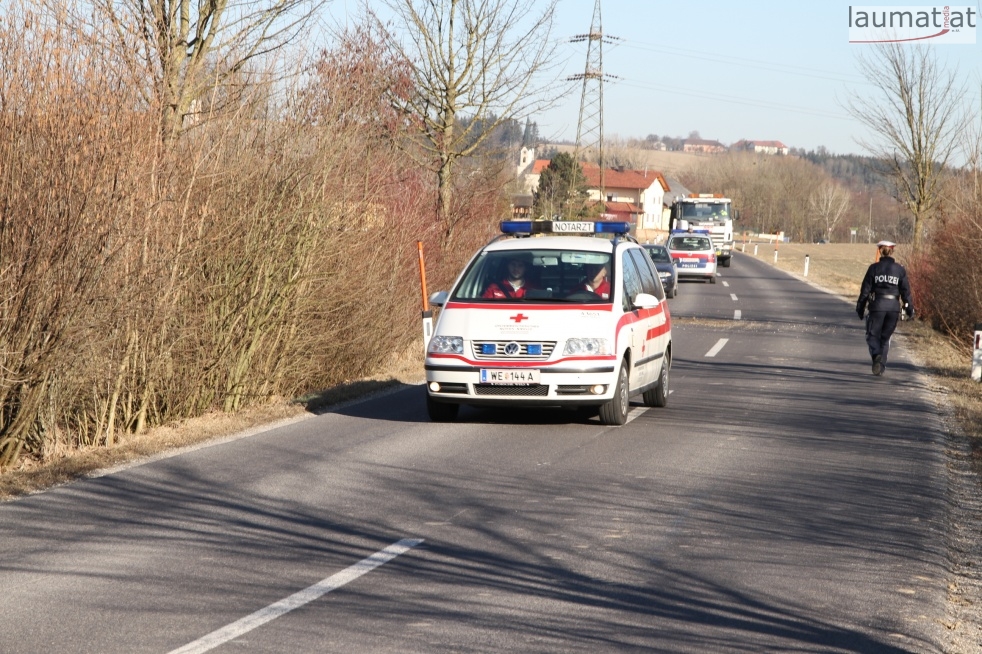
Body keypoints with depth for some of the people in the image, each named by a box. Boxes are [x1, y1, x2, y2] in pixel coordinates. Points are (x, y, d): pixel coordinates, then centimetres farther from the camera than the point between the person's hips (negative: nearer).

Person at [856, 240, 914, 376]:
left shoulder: (874, 268, -2)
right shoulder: (900, 270, 3)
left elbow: (865, 289, 0)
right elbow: (906, 291, 3)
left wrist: (860, 308, 7)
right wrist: (909, 309, 11)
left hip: (877, 305, -2)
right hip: (894, 306, 2)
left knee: (873, 335, 5)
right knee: (886, 337, 14)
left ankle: (876, 355, -24)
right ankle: (881, 365, 11)